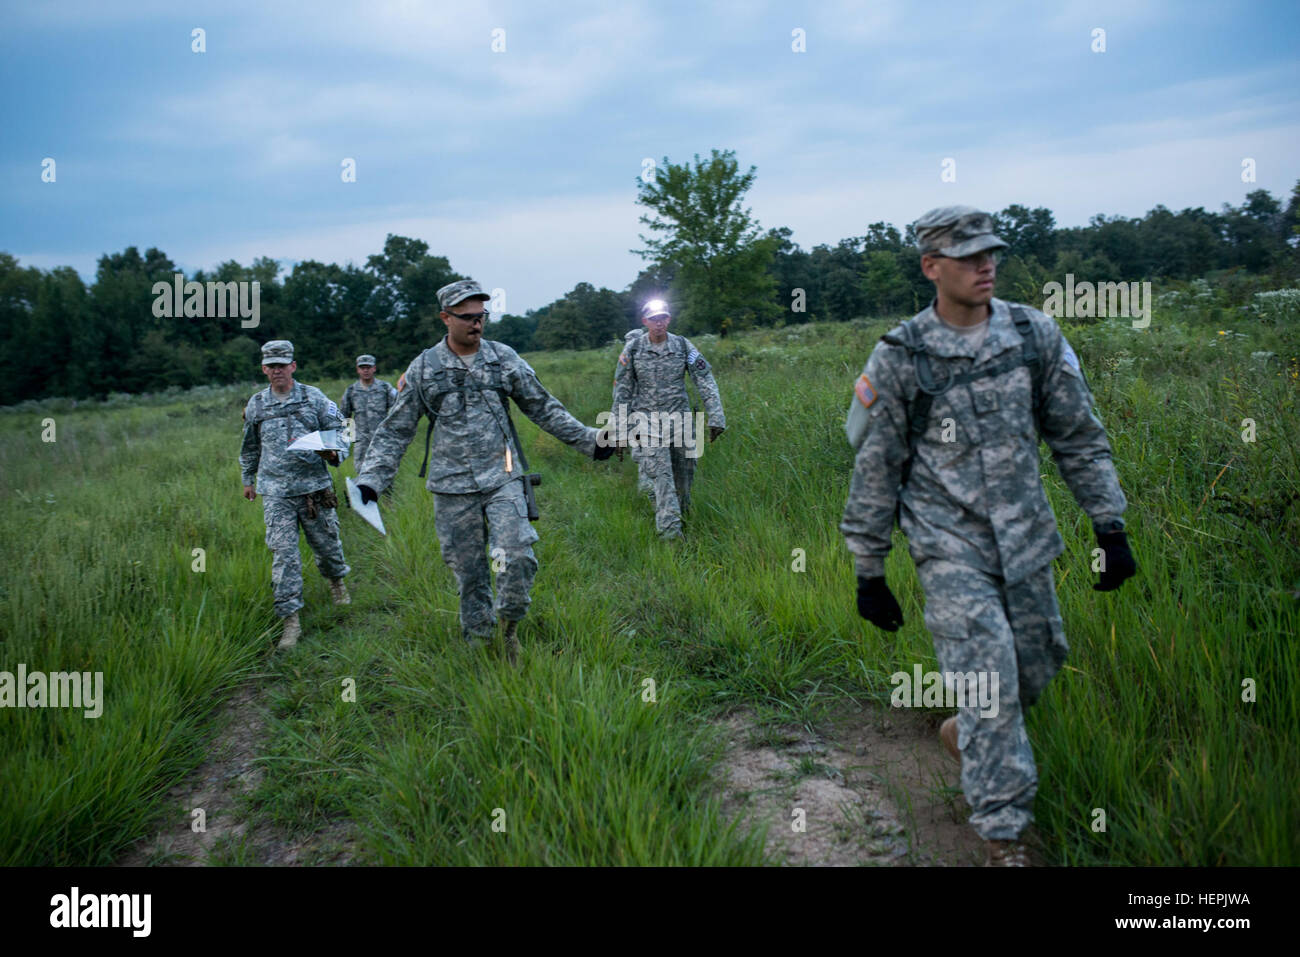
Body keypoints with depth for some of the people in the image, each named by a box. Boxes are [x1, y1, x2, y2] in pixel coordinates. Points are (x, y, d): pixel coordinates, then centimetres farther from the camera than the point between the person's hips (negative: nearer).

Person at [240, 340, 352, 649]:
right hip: (276, 491, 0)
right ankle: (291, 620, -3)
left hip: (315, 486, 0)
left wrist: (334, 453, -18)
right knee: (283, 553, -7)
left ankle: (336, 581, 43)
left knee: (327, 543, 10)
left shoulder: (314, 398, 1)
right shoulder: (255, 405, 8)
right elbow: (250, 447, 22)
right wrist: (248, 479, 29)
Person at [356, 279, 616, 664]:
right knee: (468, 571, 6)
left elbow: (544, 408, 13)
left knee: (517, 557, -14)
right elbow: (395, 431, 5)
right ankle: (479, 640, 24)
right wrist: (370, 480, -5)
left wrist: (588, 440, 10)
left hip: (503, 477, 0)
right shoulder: (423, 368, 2)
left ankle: (509, 623, 11)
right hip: (452, 487, 0)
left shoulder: (503, 358, 5)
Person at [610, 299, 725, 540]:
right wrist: (620, 430, 1)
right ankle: (670, 533, -15)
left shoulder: (683, 345, 1)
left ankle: (682, 513, 36)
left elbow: (705, 381, -1)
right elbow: (622, 391, 4)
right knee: (661, 477, -13)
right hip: (648, 421, -2)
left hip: (680, 419, 2)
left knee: (683, 474, 11)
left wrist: (715, 417, -9)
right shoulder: (633, 349, -1)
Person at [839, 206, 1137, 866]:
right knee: (988, 675, -9)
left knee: (1037, 664, 14)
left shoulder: (1036, 335, 1)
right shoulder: (898, 358, -9)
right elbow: (874, 471, -4)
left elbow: (1079, 437, 8)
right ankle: (1002, 835, 7)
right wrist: (868, 574, -2)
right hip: (950, 546, -4)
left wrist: (1110, 526, 4)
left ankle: (967, 732, 44)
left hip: (1027, 540, 5)